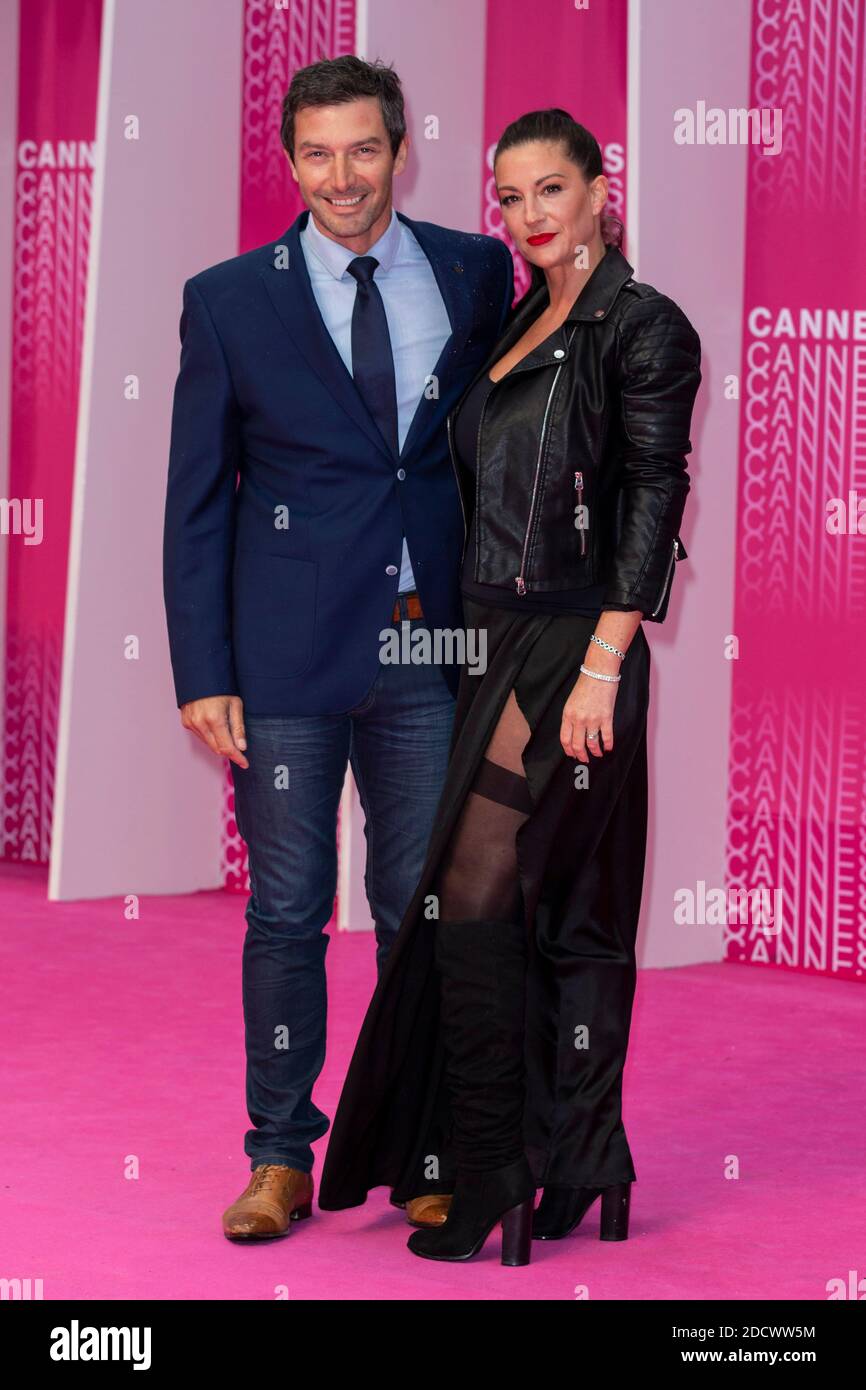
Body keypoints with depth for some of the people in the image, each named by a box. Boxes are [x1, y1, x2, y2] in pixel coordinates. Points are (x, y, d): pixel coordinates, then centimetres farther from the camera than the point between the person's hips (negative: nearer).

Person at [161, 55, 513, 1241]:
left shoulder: (476, 274, 5)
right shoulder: (230, 300, 1)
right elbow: (196, 503, 2)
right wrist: (202, 675, -4)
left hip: (430, 652, 2)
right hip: (289, 656, -1)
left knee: (423, 910, 8)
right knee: (286, 911, 4)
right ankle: (281, 1156, 17)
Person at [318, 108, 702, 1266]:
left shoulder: (643, 327, -7)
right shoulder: (520, 326, 16)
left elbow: (652, 506, -13)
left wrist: (600, 670, -19)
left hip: (570, 650, -8)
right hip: (497, 646, 8)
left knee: (478, 899, -10)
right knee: (560, 913, 10)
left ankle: (493, 1182, -3)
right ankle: (578, 1172, 16)